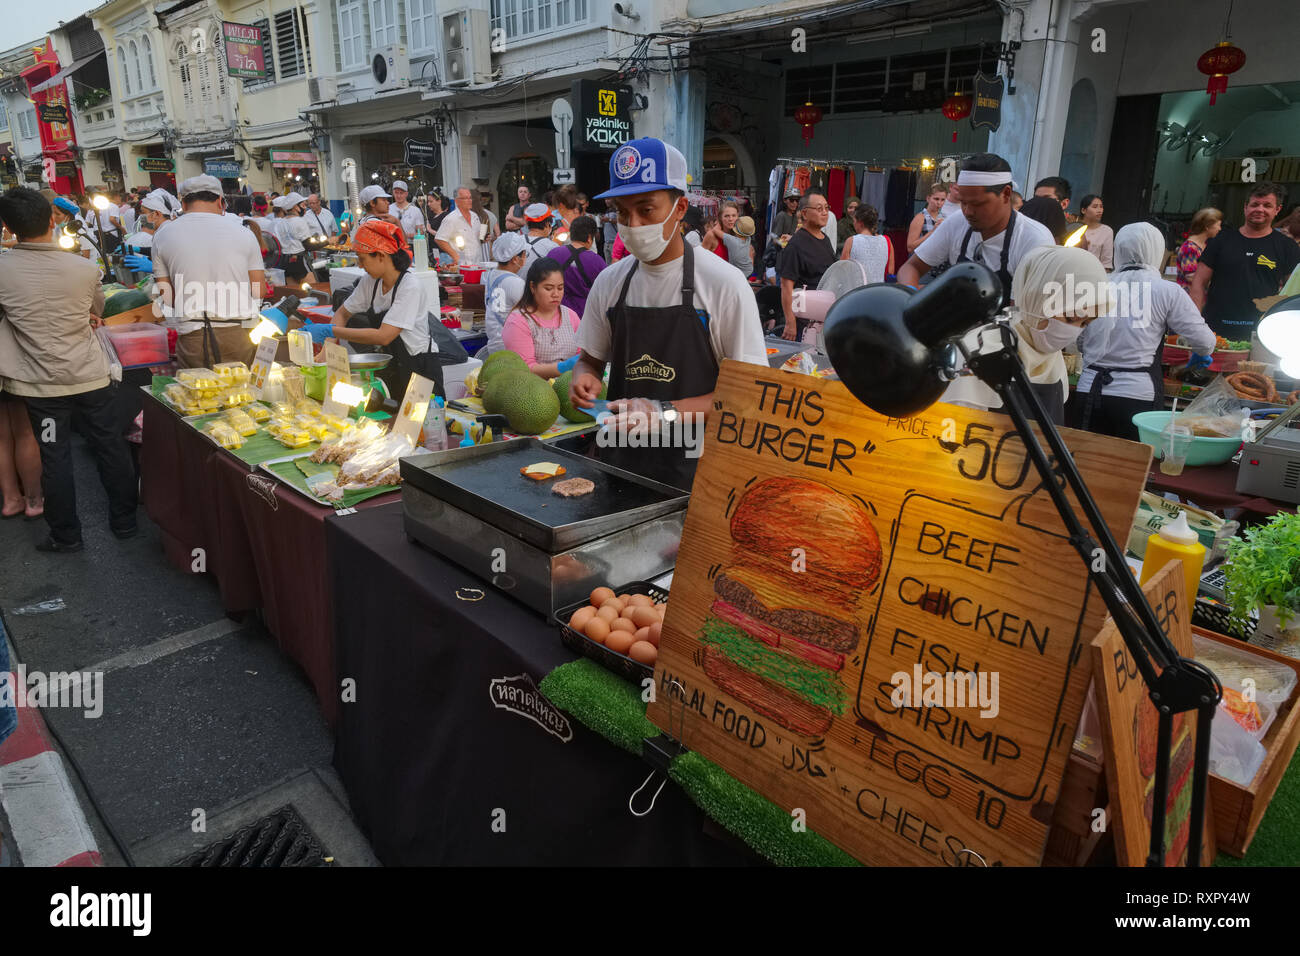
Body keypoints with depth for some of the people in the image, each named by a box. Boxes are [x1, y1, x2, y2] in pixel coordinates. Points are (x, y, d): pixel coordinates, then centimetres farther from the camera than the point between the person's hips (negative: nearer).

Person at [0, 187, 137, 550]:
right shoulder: (84, 268, -9)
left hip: (42, 383, 0)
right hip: (91, 376, 1)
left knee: (55, 458, 9)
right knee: (111, 449, 12)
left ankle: (66, 536, 20)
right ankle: (124, 521, 24)